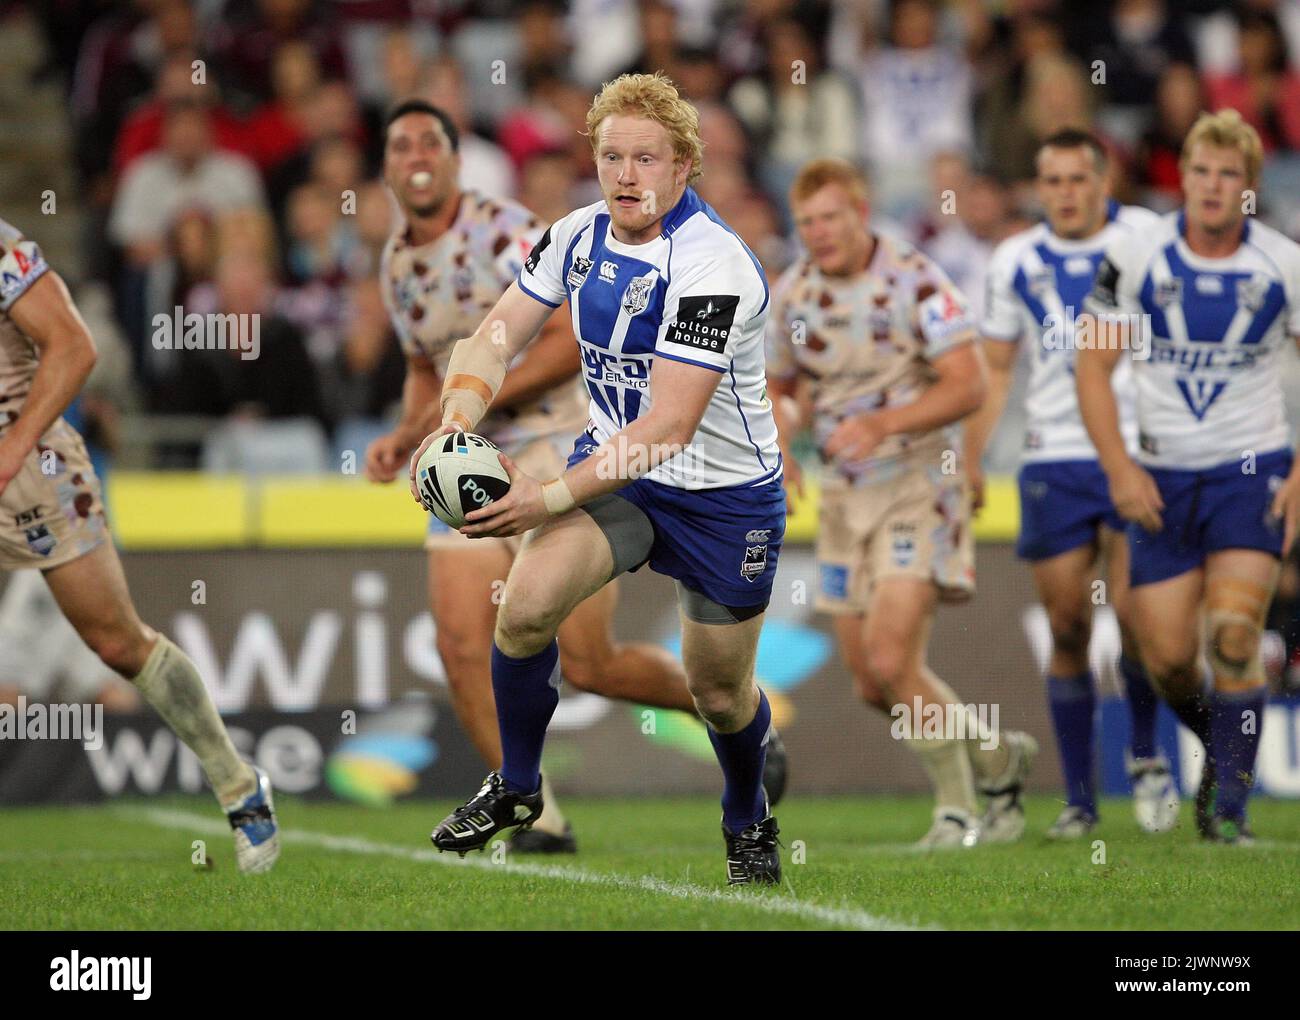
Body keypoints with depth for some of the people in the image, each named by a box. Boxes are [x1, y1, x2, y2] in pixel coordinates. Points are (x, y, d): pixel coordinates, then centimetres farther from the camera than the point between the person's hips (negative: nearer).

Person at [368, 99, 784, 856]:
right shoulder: (397, 265, 10)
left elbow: (576, 335, -18)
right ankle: (539, 818, 2)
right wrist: (403, 438, 6)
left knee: (589, 664, -8)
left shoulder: (506, 231, -13)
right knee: (462, 650, -8)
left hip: (559, 455, -7)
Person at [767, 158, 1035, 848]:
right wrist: (778, 440, -4)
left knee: (890, 659, -18)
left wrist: (882, 423, -28)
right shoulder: (790, 294, 5)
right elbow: (774, 385, 18)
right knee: (872, 684, 6)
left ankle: (958, 809, 0)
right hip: (843, 497, 6)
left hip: (917, 486, -6)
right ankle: (997, 759, 29)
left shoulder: (915, 281, -12)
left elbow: (968, 385, -17)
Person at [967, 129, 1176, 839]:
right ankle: (1079, 799, 9)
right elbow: (994, 368, 16)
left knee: (1132, 615, -13)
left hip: (1140, 453, -2)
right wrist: (969, 459, 7)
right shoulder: (1016, 262, 8)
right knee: (1067, 631, 1)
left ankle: (1146, 754, 13)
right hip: (1053, 461, 2)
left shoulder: (1148, 239, 0)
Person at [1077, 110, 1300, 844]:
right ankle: (1221, 746, 30)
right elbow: (1094, 368, 0)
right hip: (1162, 478, 1)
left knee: (1234, 634, -17)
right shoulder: (1136, 259, -5)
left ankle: (1231, 802, -7)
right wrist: (1120, 471, -10)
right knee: (1167, 657, -2)